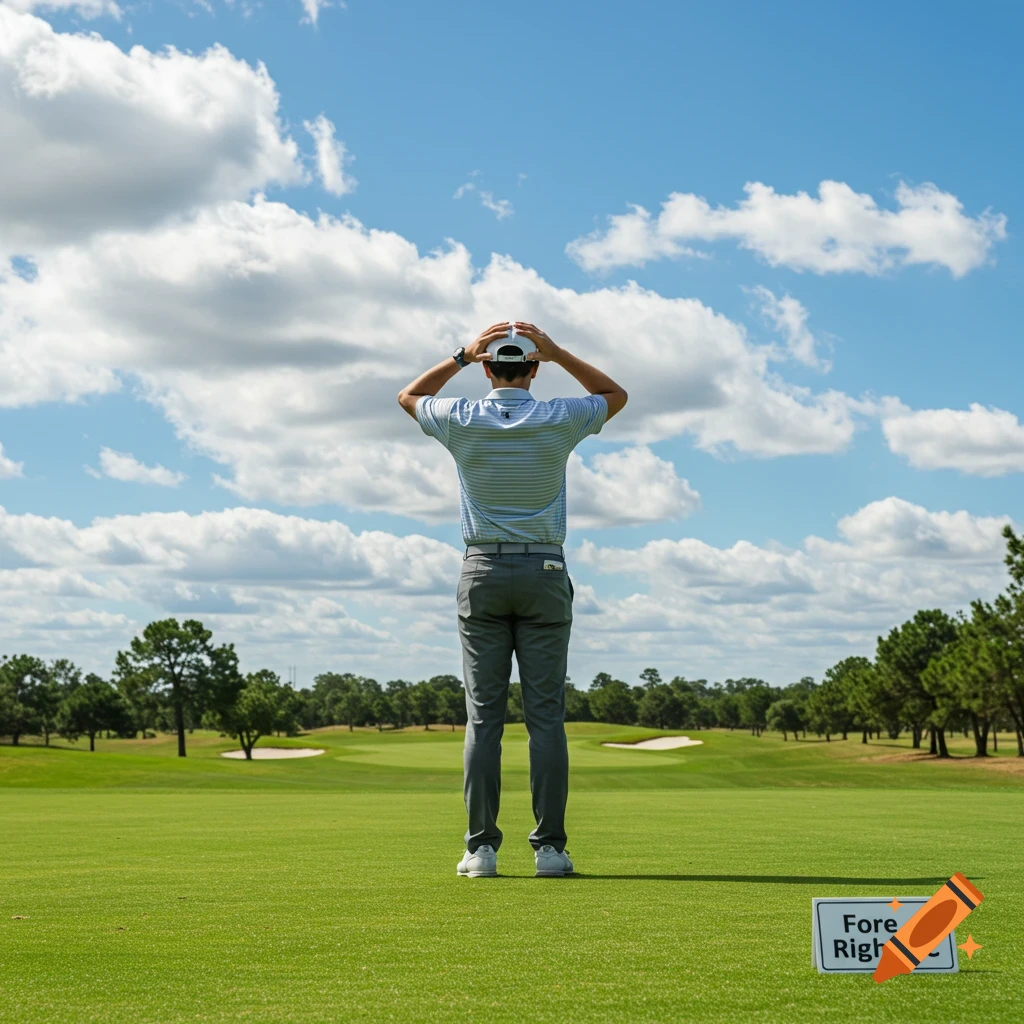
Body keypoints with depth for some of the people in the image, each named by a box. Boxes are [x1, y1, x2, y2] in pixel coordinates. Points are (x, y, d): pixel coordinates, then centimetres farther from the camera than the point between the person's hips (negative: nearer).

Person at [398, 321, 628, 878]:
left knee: (484, 714, 1)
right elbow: (616, 395, 17)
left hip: (483, 573, 1)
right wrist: (558, 352, 8)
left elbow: (408, 396, 20)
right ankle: (549, 847, -3)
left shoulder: (462, 421, -2)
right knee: (546, 714, 0)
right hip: (544, 573, 0)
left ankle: (482, 847, -3)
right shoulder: (558, 421, -3)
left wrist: (464, 353, 12)